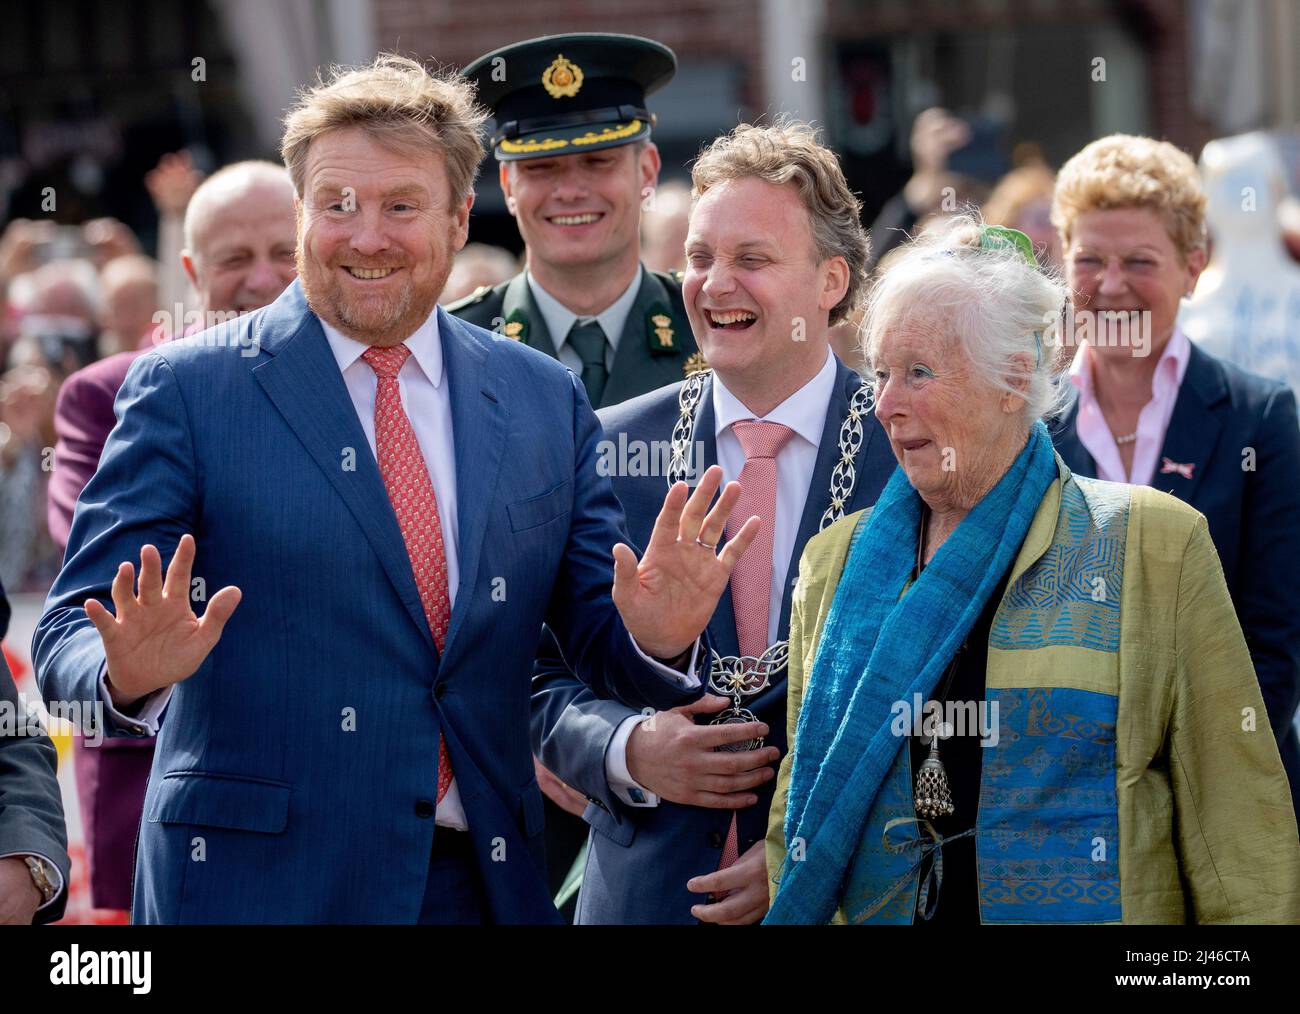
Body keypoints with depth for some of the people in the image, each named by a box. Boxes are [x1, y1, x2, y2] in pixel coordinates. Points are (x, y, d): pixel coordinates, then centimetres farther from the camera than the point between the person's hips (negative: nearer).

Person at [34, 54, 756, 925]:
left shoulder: (546, 402, 9)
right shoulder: (186, 391, -2)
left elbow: (600, 640, 9)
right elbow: (71, 637, -6)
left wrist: (656, 639, -13)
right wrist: (134, 673, -28)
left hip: (485, 884, 3)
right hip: (255, 885, -3)